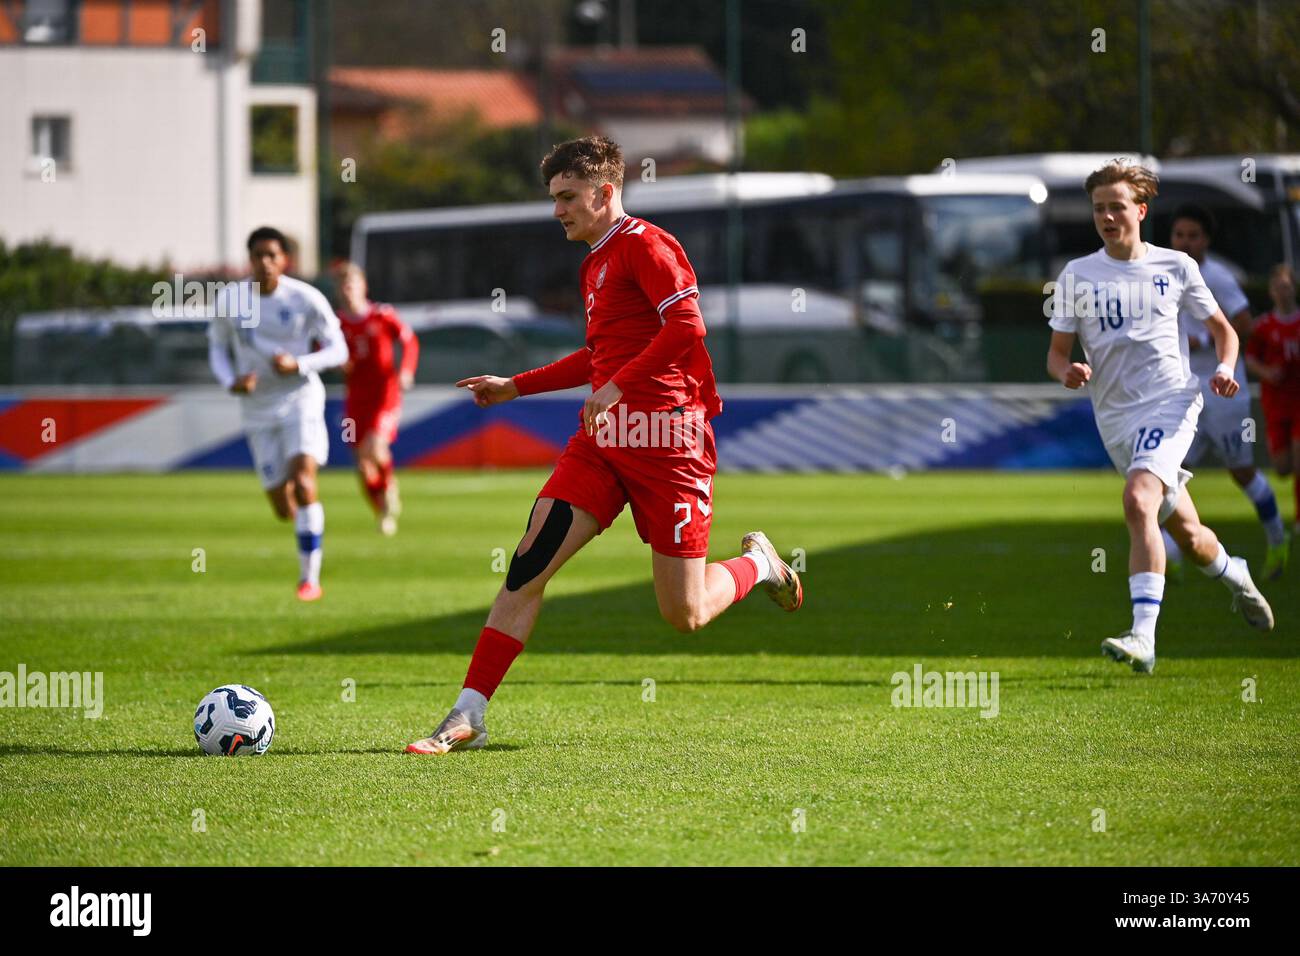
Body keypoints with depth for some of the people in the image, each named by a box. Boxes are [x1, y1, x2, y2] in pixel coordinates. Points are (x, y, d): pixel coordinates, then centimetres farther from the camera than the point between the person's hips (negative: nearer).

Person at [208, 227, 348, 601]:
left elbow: (338, 350, -3)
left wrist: (298, 364, -21)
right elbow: (218, 348, 10)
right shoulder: (230, 300, -3)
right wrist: (231, 381, -11)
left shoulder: (306, 299, -10)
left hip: (300, 400, -3)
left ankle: (309, 577, -16)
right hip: (258, 410, 3)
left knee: (303, 482, -23)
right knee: (283, 508, 2)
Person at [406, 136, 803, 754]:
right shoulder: (596, 263, 20)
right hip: (603, 438, 8)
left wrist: (616, 388, -21)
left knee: (684, 615, -4)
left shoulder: (644, 246, -9)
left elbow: (687, 328, -21)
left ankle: (758, 565, 29)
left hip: (665, 437, -8)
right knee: (528, 564, -8)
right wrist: (515, 387, 28)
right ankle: (467, 719, -10)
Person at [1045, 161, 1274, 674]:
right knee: (1185, 532, 12)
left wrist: (1225, 368, -7)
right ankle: (1236, 575, 47)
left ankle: (1143, 636, -35)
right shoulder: (1077, 276, 6)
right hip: (1114, 417, 4)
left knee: (1138, 500, -28)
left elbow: (1223, 329, 14)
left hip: (1170, 401, -4)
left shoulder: (1175, 266, 3)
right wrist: (1067, 372, -16)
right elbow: (1057, 353, 8)